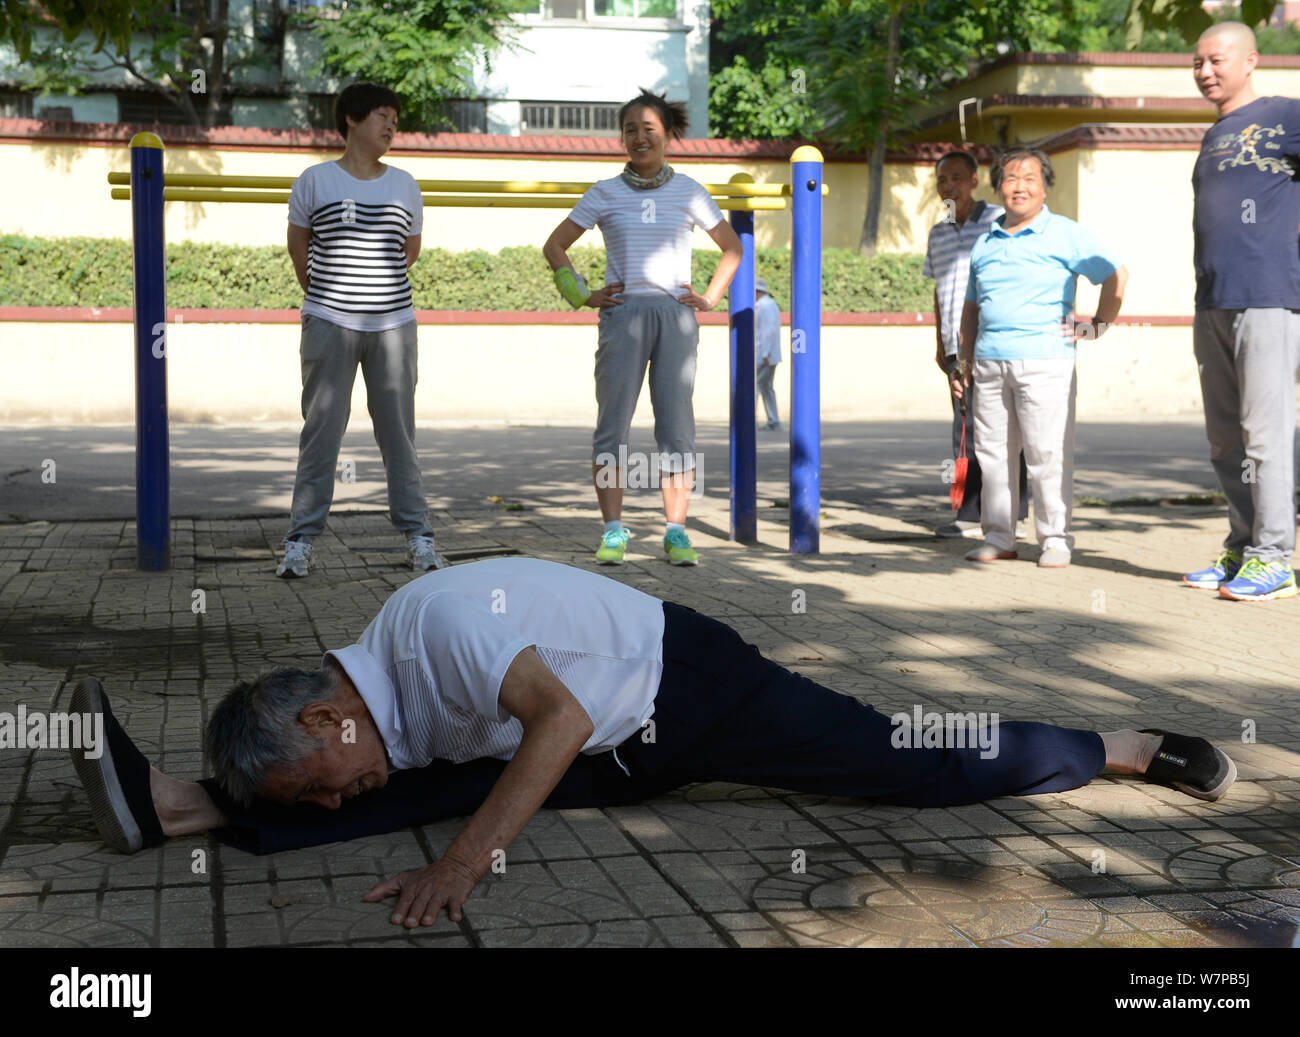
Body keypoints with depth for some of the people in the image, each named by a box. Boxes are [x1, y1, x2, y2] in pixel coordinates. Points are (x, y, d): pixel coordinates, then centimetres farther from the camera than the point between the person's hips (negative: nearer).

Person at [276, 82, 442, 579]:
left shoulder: (404, 186, 8)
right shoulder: (314, 181, 1)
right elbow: (297, 245, 12)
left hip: (393, 324, 2)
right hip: (329, 325, -2)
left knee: (398, 430, 4)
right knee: (321, 430, 0)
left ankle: (416, 533, 11)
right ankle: (302, 538, 5)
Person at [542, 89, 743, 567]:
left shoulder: (688, 192, 9)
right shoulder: (605, 194, 7)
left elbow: (732, 247, 19)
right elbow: (554, 246, 13)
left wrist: (710, 298, 8)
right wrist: (581, 295, 3)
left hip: (676, 315, 1)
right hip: (623, 314, 0)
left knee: (676, 425, -1)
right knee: (613, 424, -4)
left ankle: (676, 531, 3)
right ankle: (613, 531, 2)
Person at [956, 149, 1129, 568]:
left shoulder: (1064, 234, 3)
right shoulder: (986, 242, 19)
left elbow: (1116, 273, 3)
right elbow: (971, 307, 25)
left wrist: (1099, 325, -2)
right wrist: (965, 360, 18)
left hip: (1043, 360, -5)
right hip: (990, 361, 5)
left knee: (1047, 453, -5)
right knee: (992, 451, 5)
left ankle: (1055, 539, 3)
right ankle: (998, 537, 14)